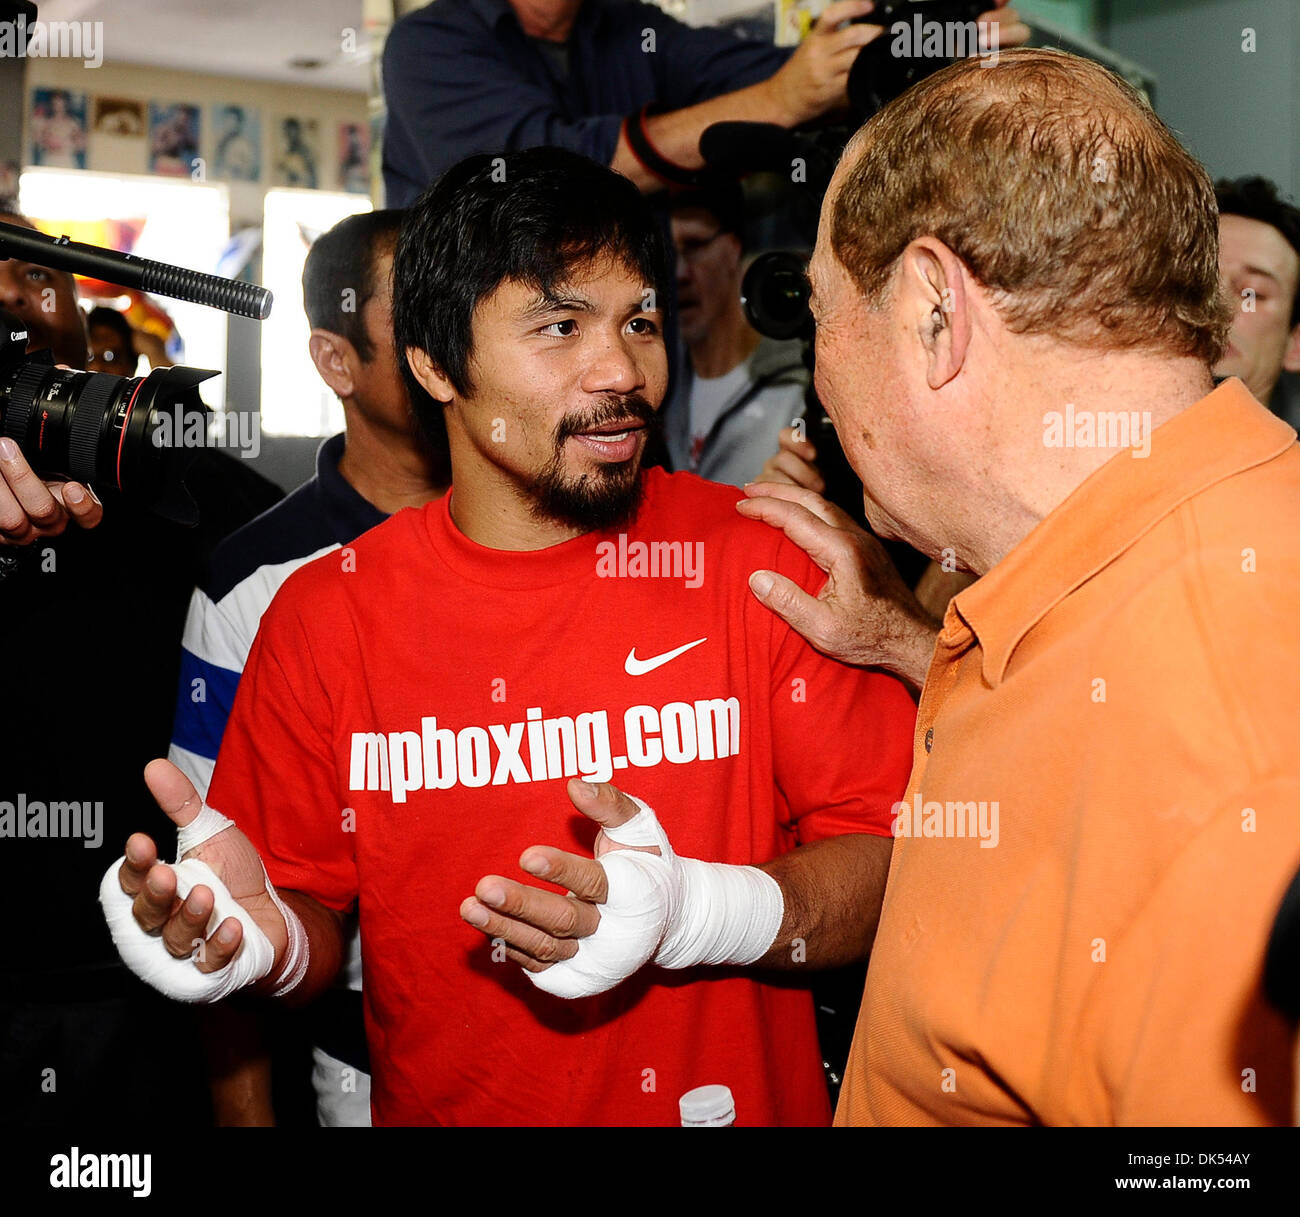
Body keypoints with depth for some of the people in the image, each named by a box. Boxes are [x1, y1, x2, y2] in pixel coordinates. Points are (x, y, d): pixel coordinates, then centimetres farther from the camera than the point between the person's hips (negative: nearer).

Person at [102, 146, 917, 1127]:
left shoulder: (767, 559, -11)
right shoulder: (323, 613, -7)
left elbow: (901, 858, -12)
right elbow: (311, 911, 0)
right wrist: (275, 939, -21)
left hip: (742, 1102, -1)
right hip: (435, 1102, 1)